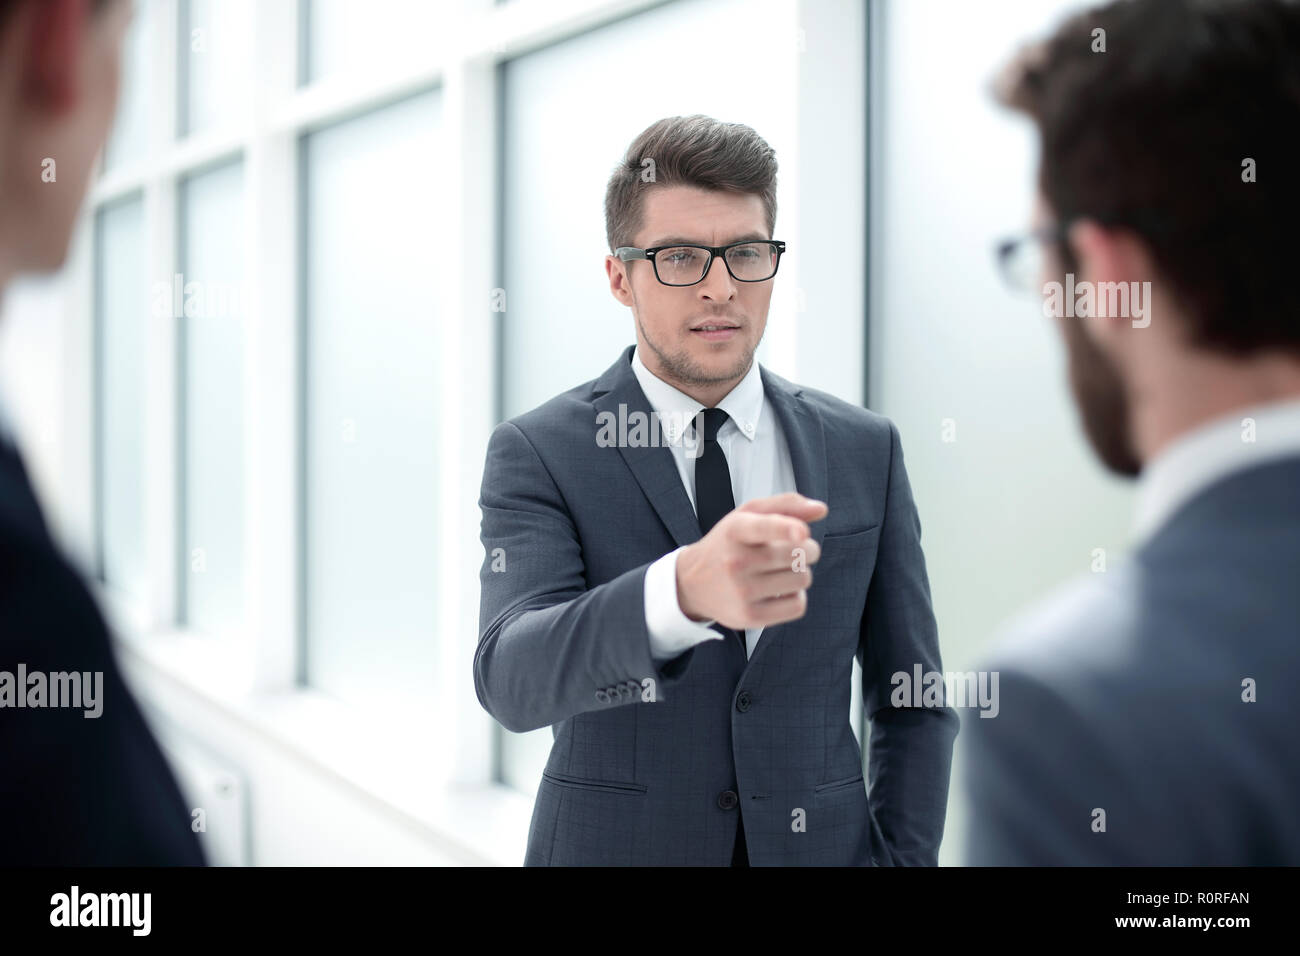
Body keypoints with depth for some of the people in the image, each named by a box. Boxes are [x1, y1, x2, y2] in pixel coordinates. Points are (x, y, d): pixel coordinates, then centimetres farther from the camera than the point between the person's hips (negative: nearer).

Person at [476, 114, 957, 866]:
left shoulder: (865, 450, 0)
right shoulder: (539, 454, -9)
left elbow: (914, 705, 4)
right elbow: (511, 682, -25)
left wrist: (903, 859, -8)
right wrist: (684, 592, -42)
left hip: (819, 843, 2)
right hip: (614, 843, -2)